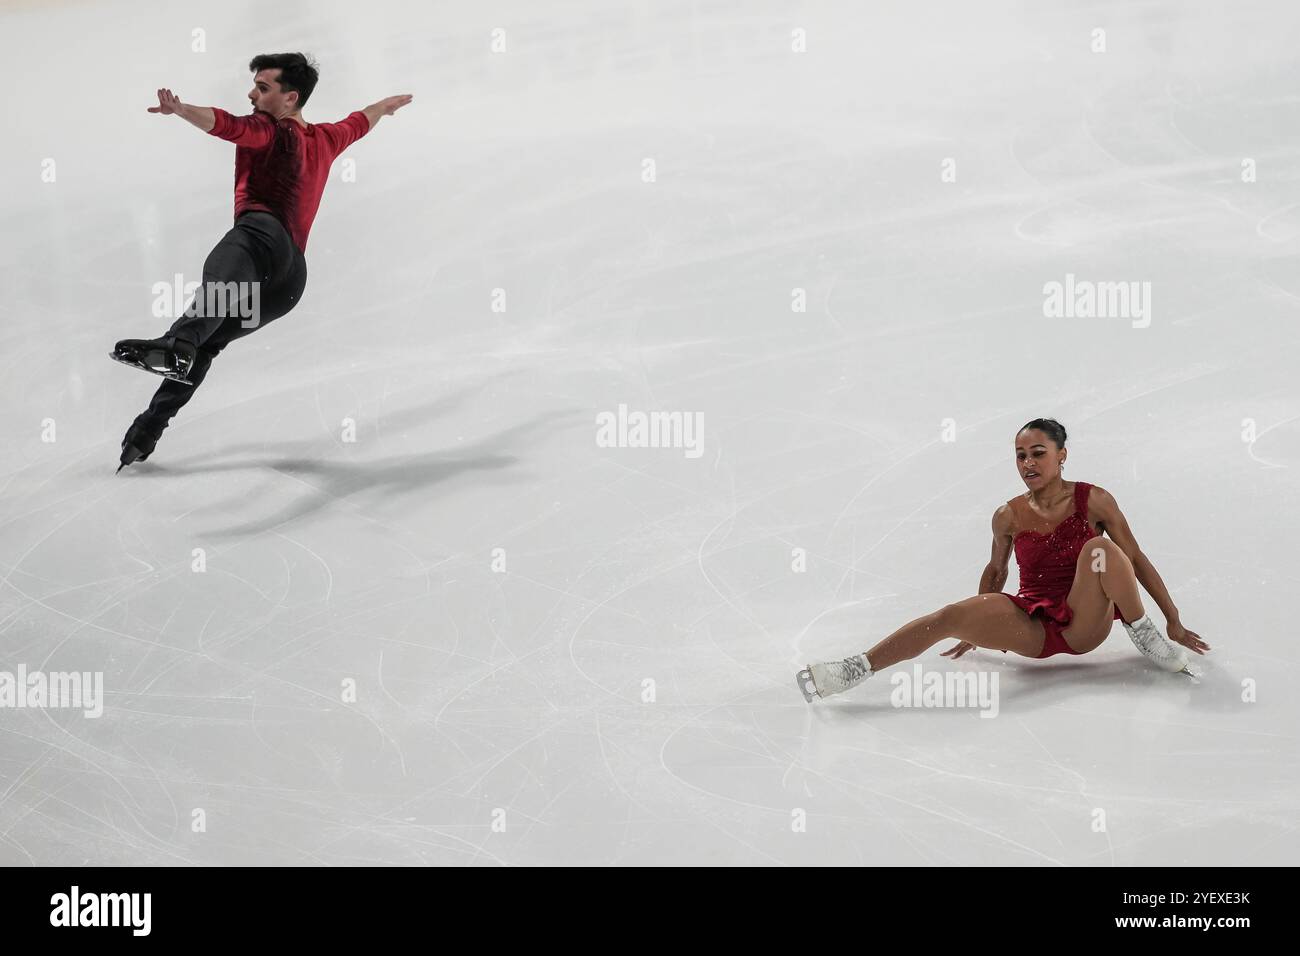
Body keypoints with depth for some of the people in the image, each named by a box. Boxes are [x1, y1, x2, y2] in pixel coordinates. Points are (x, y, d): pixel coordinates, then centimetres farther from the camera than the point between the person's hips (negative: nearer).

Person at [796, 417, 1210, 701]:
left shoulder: (1093, 500, -4)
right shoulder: (1009, 516, 3)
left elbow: (1137, 560, 1)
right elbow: (996, 572, 19)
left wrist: (1174, 623, 2)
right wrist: (977, 630, 25)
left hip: (1084, 624, -2)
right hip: (1032, 627, 2)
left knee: (1100, 547, -30)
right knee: (951, 616, -24)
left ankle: (1147, 639, -12)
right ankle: (853, 671, -26)